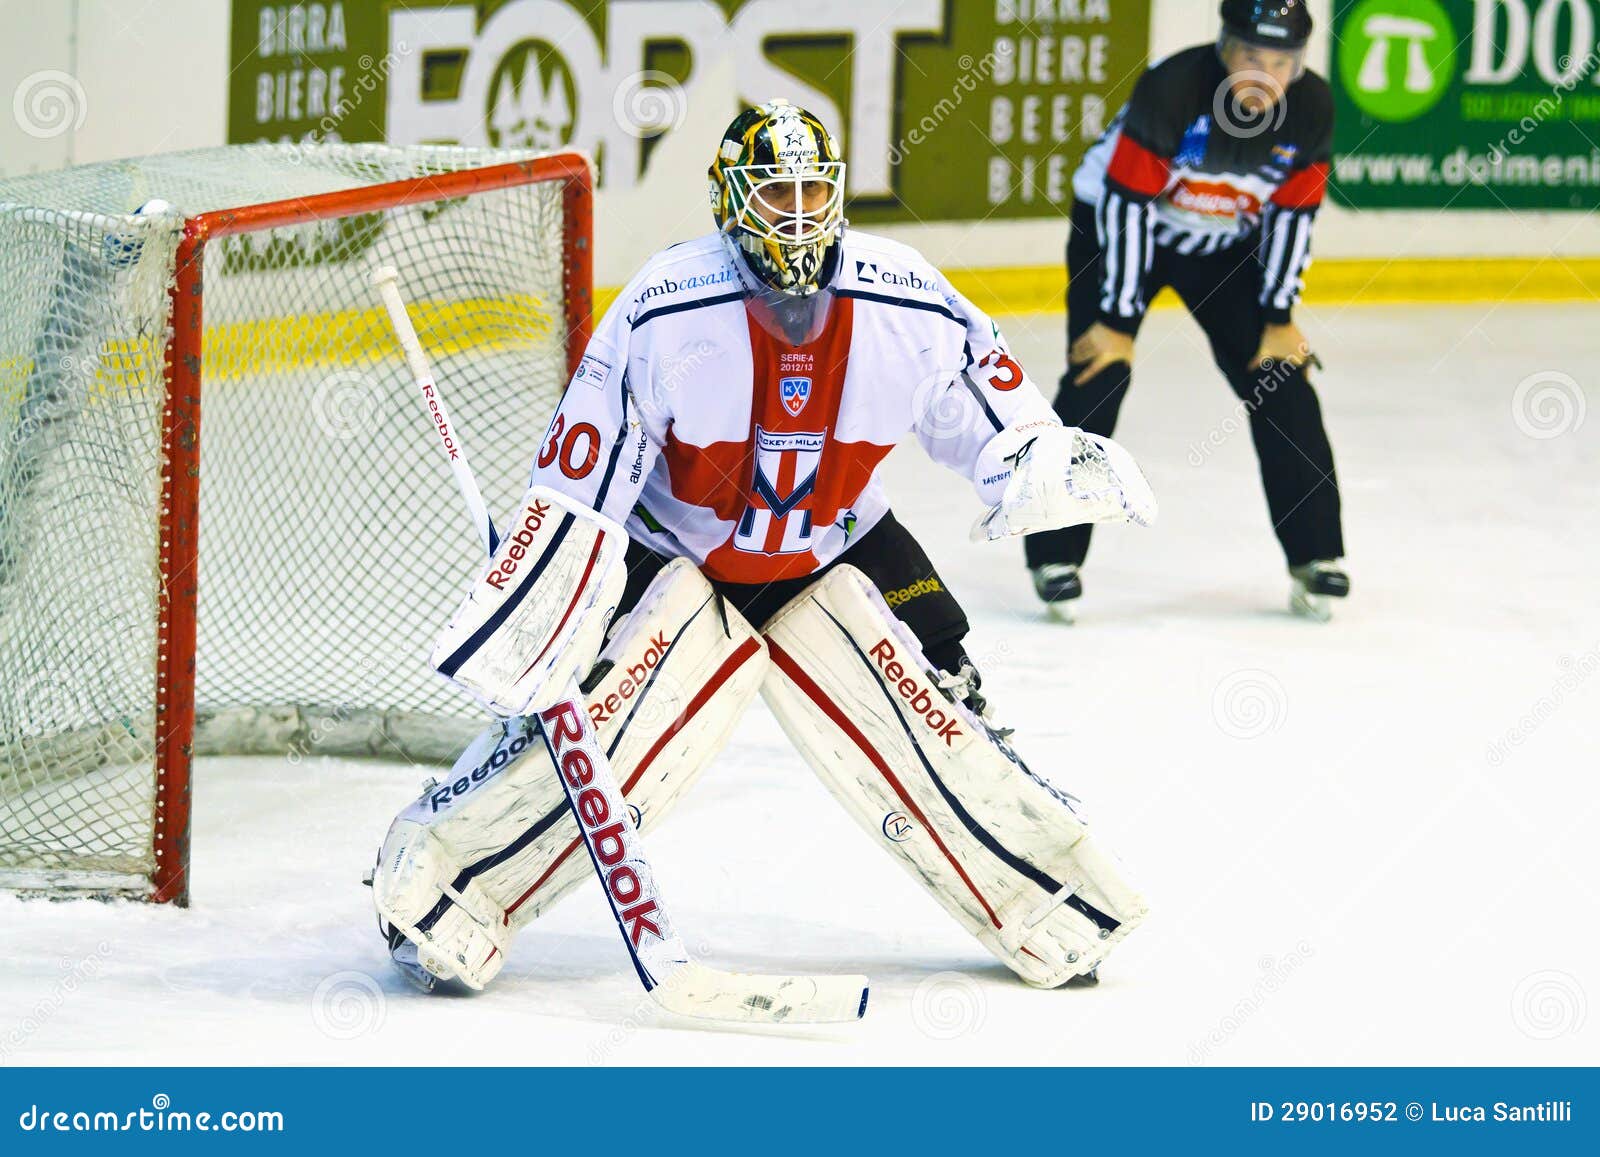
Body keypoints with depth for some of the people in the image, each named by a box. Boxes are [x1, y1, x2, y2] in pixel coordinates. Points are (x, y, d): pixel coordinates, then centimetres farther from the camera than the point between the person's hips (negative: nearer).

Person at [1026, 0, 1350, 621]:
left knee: (1280, 381, -4)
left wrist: (1279, 317, -5)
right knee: (1098, 377, -16)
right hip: (1115, 221, -4)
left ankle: (1314, 556, 7)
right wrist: (1118, 320, -25)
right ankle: (1056, 553, -8)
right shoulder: (1173, 87, -33)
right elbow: (1127, 202, -28)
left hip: (1227, 244, 4)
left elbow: (1292, 213, -6)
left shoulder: (1311, 107, -18)